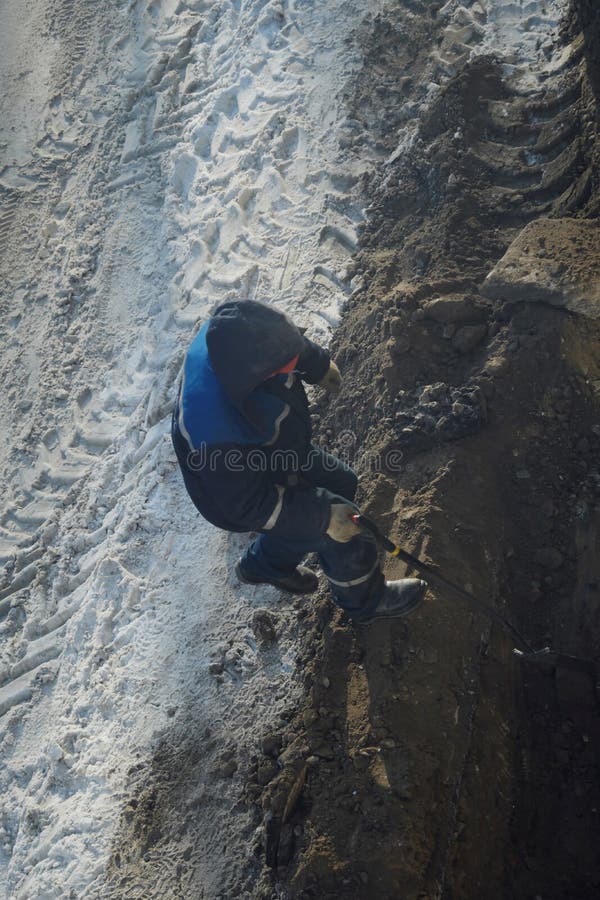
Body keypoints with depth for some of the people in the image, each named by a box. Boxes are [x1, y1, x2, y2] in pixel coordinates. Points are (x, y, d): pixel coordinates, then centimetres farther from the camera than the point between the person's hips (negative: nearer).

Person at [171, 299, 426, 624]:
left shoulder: (232, 331, -29)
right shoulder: (218, 434, -47)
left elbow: (292, 342, -3)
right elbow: (249, 505, -30)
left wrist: (318, 363, 14)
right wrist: (322, 516, -24)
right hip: (249, 493, -7)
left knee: (341, 484, 26)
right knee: (348, 537, 3)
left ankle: (266, 565, 47)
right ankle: (365, 601, 40)